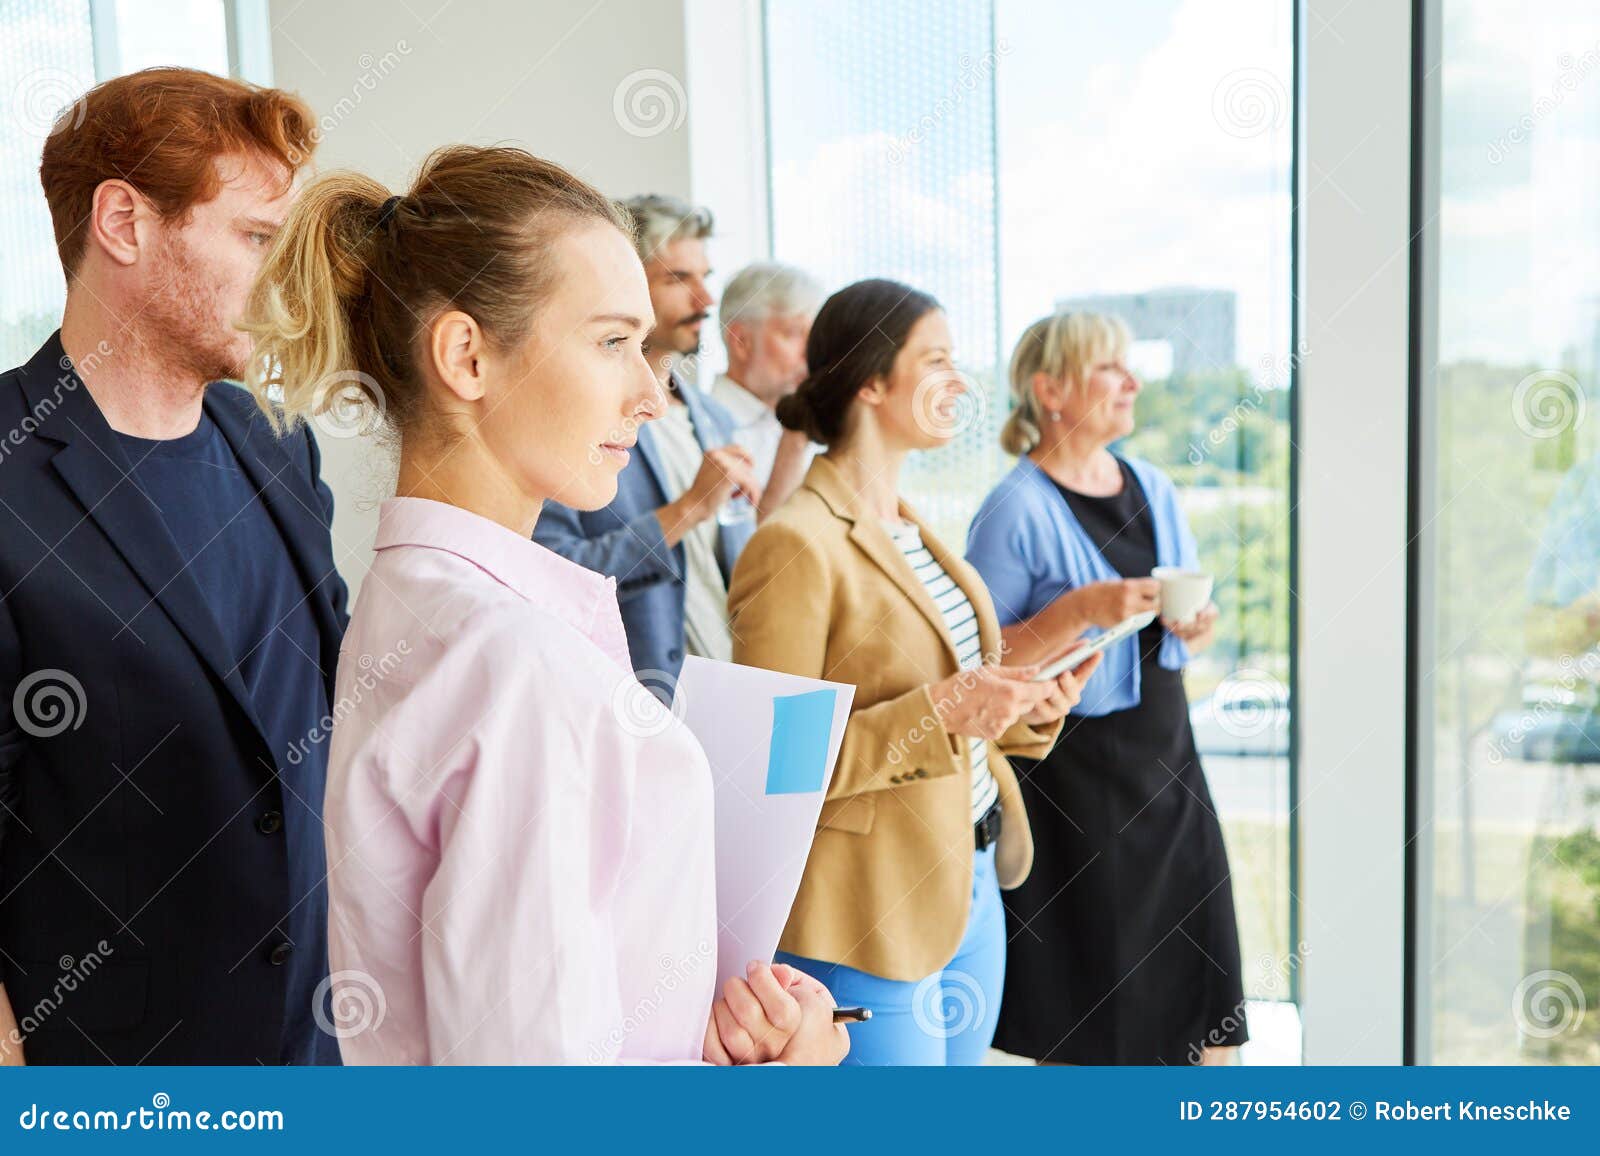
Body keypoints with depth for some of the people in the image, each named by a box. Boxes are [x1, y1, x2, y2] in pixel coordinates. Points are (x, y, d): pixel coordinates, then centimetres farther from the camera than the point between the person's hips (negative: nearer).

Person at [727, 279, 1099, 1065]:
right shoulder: (797, 544, -16)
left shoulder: (914, 531, 13)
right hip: (869, 922, -9)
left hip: (968, 887, 9)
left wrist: (1027, 713, 3)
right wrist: (939, 712, -25)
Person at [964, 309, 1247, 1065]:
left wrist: (1194, 626, -2)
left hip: (1164, 755, 6)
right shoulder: (1017, 508, -11)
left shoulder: (1152, 488, 9)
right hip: (1073, 777, -6)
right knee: (1083, 1016, 3)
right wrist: (1078, 612, -23)